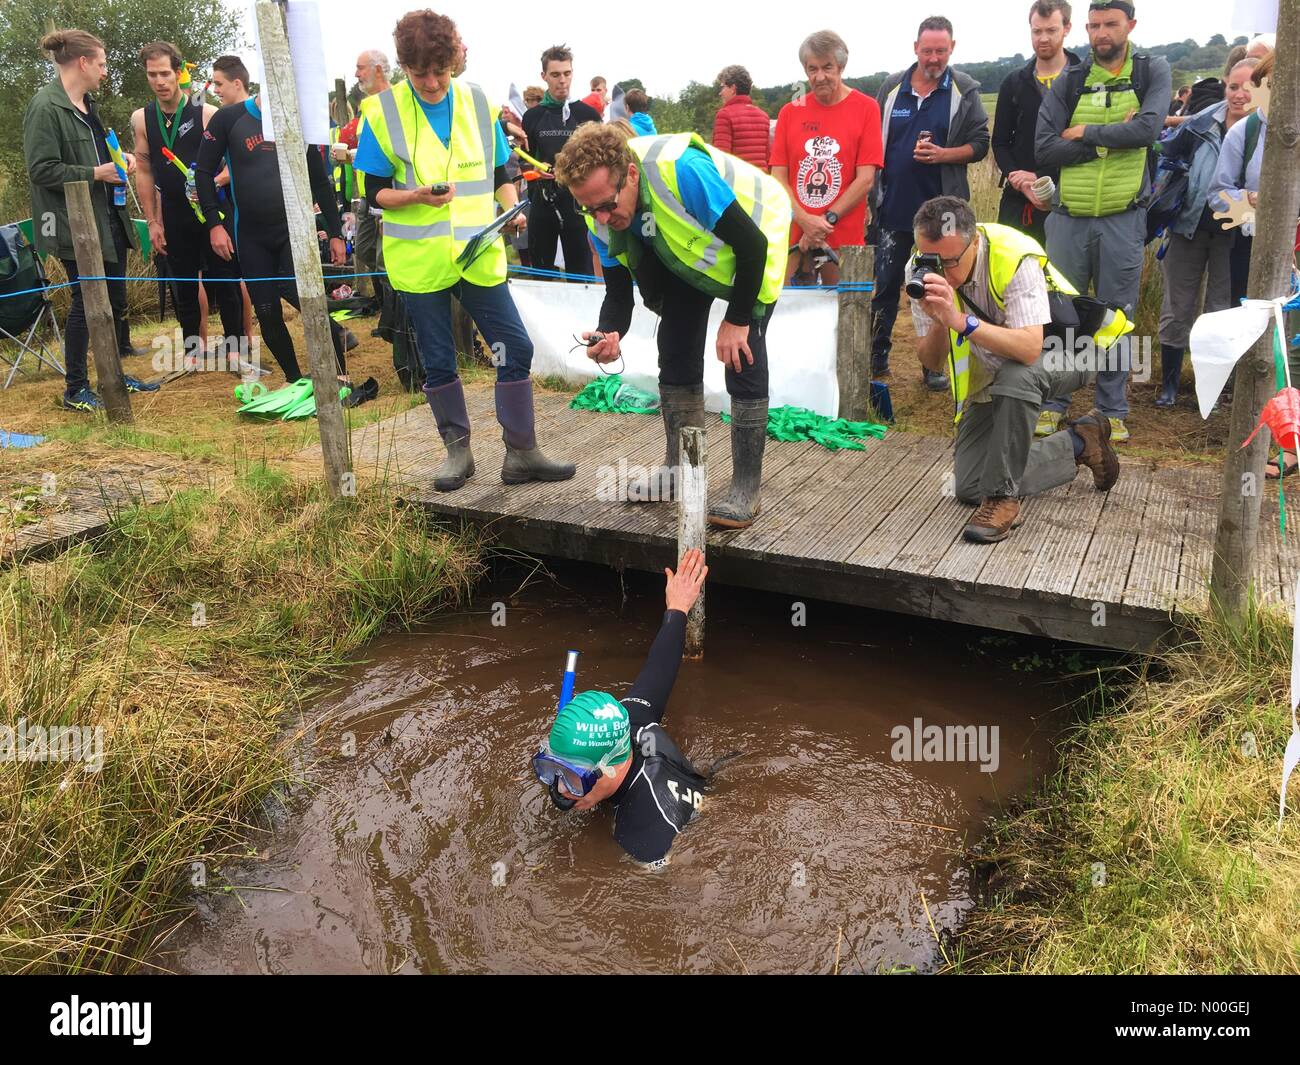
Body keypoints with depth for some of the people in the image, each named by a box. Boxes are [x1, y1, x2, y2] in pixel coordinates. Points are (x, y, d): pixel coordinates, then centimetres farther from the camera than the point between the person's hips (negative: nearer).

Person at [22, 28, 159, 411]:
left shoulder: (86, 104, 13)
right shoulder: (45, 107, -14)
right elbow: (42, 170, -19)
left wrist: (118, 158, 8)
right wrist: (96, 173, -19)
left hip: (109, 219, 9)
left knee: (116, 301, 13)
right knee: (85, 304, -3)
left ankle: (116, 376, 26)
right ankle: (75, 390, 9)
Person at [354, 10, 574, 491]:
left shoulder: (478, 102, 4)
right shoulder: (382, 112, -3)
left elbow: (501, 174, 12)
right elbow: (375, 193, -1)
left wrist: (511, 209, -8)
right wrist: (416, 196, -20)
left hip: (479, 253, 2)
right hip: (419, 259, -1)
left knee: (516, 348, -2)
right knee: (438, 361, 7)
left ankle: (521, 452, 9)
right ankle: (457, 450, 23)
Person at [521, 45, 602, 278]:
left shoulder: (588, 114, 2)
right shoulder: (533, 116, 9)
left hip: (578, 200, -3)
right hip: (542, 200, 3)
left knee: (580, 273, -1)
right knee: (541, 272, 10)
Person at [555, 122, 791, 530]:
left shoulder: (681, 169, -40)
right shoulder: (601, 219, -19)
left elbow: (751, 243, -32)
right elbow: (618, 291, -12)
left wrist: (736, 321, -26)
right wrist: (611, 333, -34)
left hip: (750, 245, -6)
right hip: (687, 252, 7)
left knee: (743, 360, -16)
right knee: (675, 351, 5)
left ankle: (746, 488, -7)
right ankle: (680, 467, 20)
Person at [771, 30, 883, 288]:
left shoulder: (866, 108, 2)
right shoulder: (790, 112, 9)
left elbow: (866, 179, -4)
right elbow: (778, 178, 4)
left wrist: (826, 221, -10)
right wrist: (806, 221, -10)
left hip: (845, 238, -2)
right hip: (793, 237, 2)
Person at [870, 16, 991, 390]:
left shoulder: (965, 90, 1)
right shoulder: (891, 88, 6)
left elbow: (980, 145, 0)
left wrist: (943, 155, -18)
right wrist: (873, 192, 4)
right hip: (893, 207, 2)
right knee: (883, 285, 6)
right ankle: (877, 357, 18)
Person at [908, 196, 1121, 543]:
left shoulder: (1015, 258, -32)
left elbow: (1029, 349, -44)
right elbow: (930, 362, -16)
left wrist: (961, 320, -53)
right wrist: (938, 321, -37)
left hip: (1061, 352, -5)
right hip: (993, 371, 6)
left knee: (1015, 375, -43)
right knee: (969, 487, -2)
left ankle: (1004, 497, -26)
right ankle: (1079, 442, 14)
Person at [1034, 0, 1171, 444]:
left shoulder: (1154, 71, 4)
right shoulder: (1068, 83, 5)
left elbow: (1149, 127, -14)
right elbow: (1044, 149, -7)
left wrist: (1086, 133, -9)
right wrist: (1112, 139, -10)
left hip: (1122, 220, -1)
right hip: (1069, 219, 1)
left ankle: (1112, 411, 16)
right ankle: (1053, 404, 16)